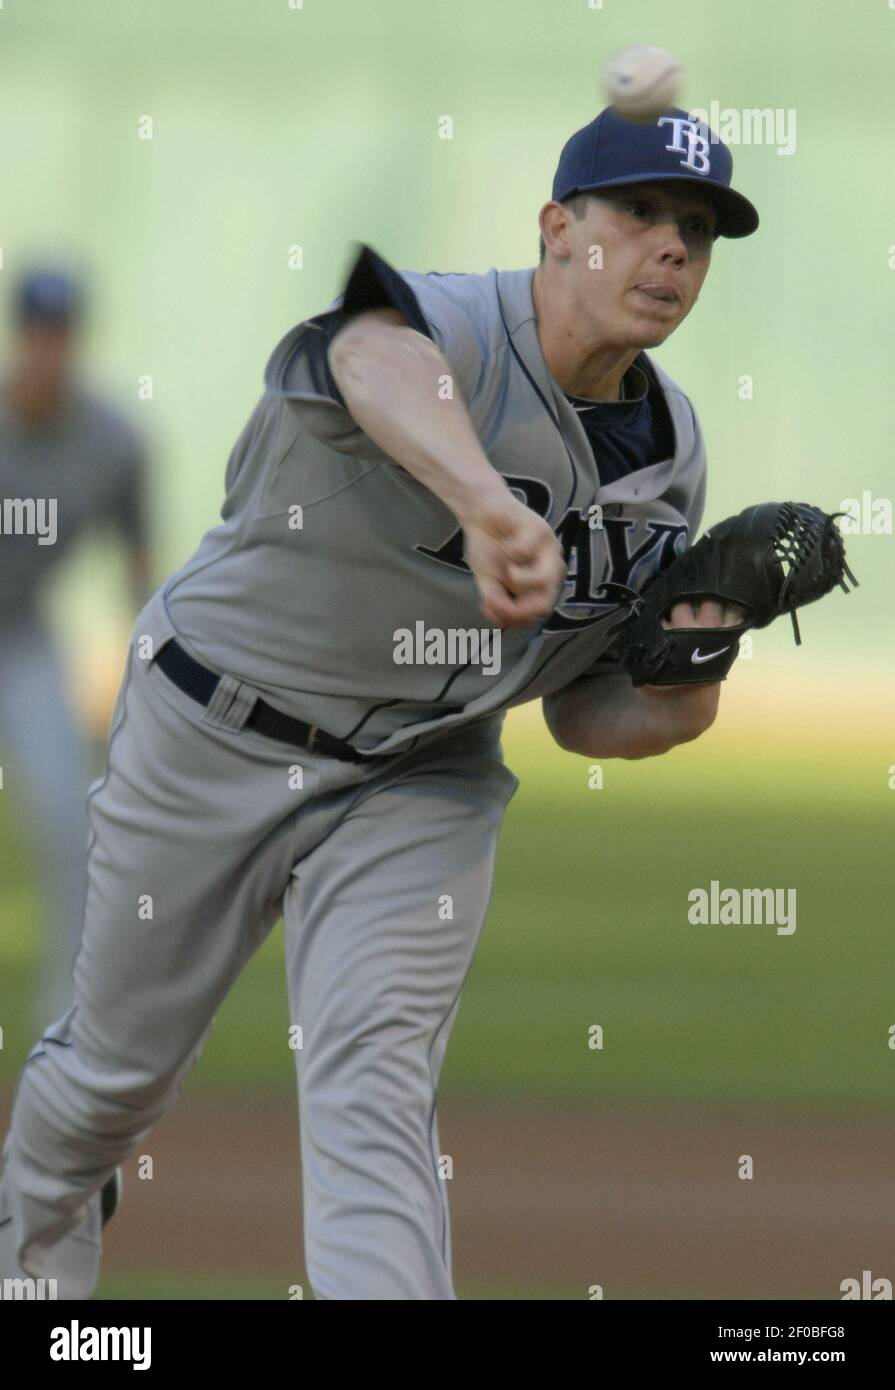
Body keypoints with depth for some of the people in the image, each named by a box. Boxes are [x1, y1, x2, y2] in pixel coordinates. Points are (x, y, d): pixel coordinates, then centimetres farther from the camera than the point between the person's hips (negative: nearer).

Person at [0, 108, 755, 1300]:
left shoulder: (673, 456, -2)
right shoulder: (450, 326, -25)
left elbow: (579, 709, 7)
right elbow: (384, 363, -53)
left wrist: (672, 711, -18)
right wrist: (485, 502, -75)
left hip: (424, 781, 4)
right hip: (220, 739, -4)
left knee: (377, 1077, -17)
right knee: (121, 1069, 13)